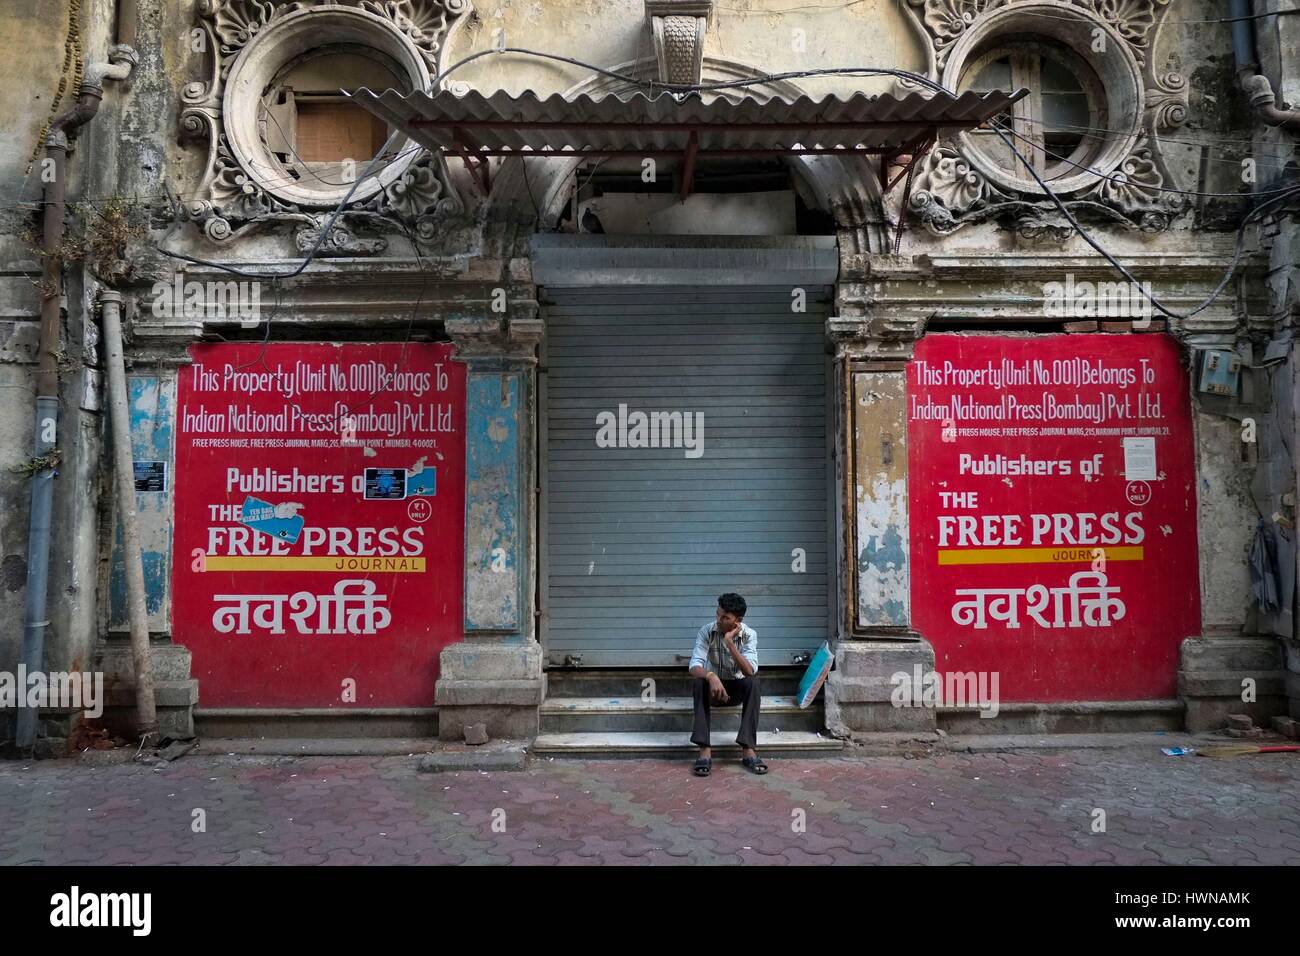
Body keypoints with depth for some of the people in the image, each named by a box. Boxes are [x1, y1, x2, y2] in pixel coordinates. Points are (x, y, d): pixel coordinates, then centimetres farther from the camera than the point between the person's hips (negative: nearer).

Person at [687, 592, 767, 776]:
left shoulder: (749, 635, -16)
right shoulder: (706, 631, -16)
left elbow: (750, 671, -30)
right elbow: (695, 666, -25)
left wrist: (729, 642, -36)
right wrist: (711, 676, -47)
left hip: (738, 687, 0)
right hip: (715, 685, 0)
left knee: (753, 682, -32)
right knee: (700, 681, -33)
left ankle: (747, 749, -32)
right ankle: (705, 750, -36)